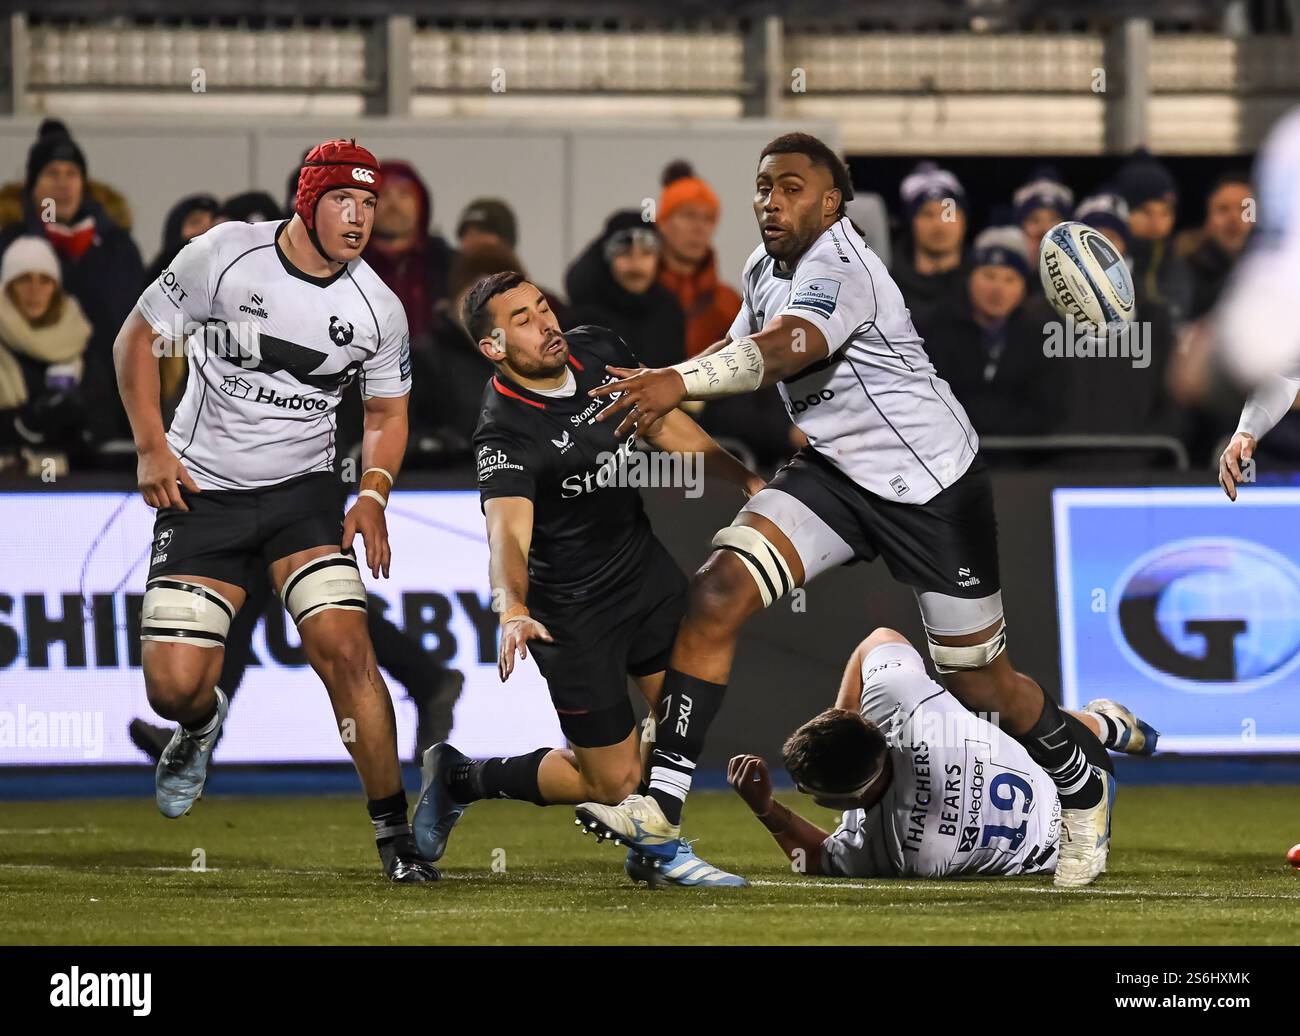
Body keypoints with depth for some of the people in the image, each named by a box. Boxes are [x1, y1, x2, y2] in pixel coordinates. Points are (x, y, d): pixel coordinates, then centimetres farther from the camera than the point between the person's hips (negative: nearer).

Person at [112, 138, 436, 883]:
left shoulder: (379, 310, -5)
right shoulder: (223, 256, -12)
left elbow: (387, 412, 10)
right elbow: (139, 337, -1)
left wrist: (374, 497, -8)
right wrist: (151, 447, -10)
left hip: (304, 490, 1)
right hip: (202, 488, -1)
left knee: (344, 647, -19)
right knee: (173, 686, -8)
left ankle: (395, 833, -9)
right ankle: (202, 724, 33)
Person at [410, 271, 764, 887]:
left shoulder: (600, 351, -4)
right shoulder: (504, 435, -25)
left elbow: (667, 427, 11)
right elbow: (508, 532, -39)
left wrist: (746, 478, 6)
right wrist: (512, 611, -57)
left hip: (643, 566, 7)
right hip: (573, 611, -7)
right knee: (613, 780, -3)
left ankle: (658, 850, 9)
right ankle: (460, 779, 19)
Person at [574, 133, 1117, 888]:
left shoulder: (836, 268, -25)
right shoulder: (766, 269, 3)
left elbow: (787, 348, -45)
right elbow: (746, 348, 22)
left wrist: (679, 380, -61)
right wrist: (660, 388, 2)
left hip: (931, 482, -7)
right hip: (836, 472, 7)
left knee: (980, 683, 6)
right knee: (719, 593, -16)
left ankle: (1082, 789, 36)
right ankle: (661, 803, -16)